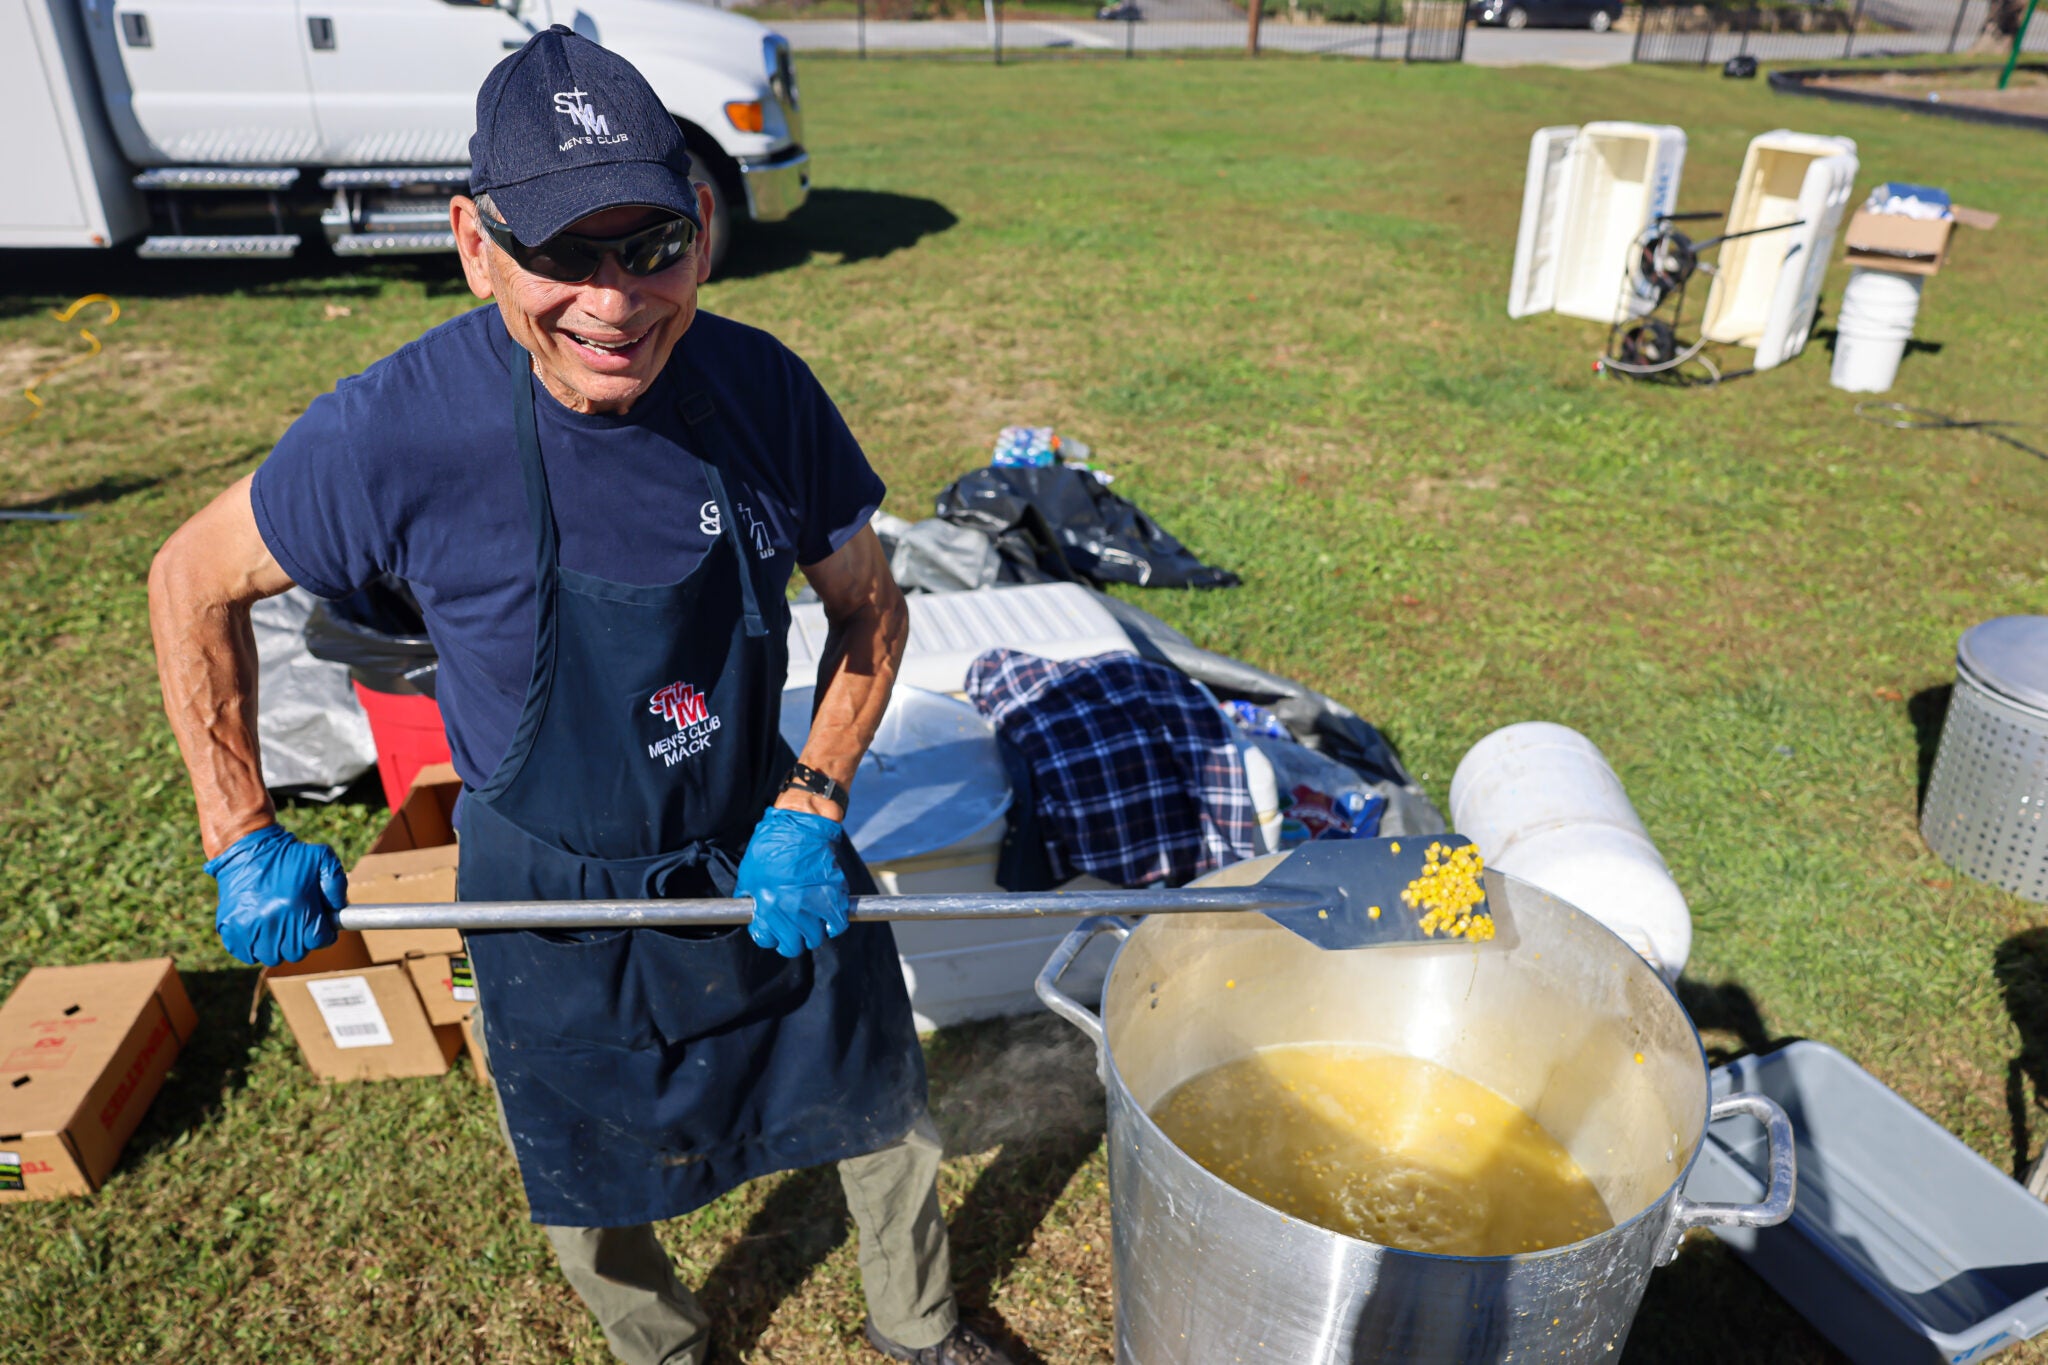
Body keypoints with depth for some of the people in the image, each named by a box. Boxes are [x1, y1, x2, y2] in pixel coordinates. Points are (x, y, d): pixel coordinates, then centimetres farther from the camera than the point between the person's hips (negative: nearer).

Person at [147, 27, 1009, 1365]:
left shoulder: (765, 387, -18)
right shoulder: (401, 429, -25)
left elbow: (870, 610, -4)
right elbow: (195, 582, -7)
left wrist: (813, 804, -14)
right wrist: (243, 836, -8)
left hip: (766, 855, 3)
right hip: (556, 896, -2)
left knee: (884, 1115, 20)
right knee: (601, 1205, 20)